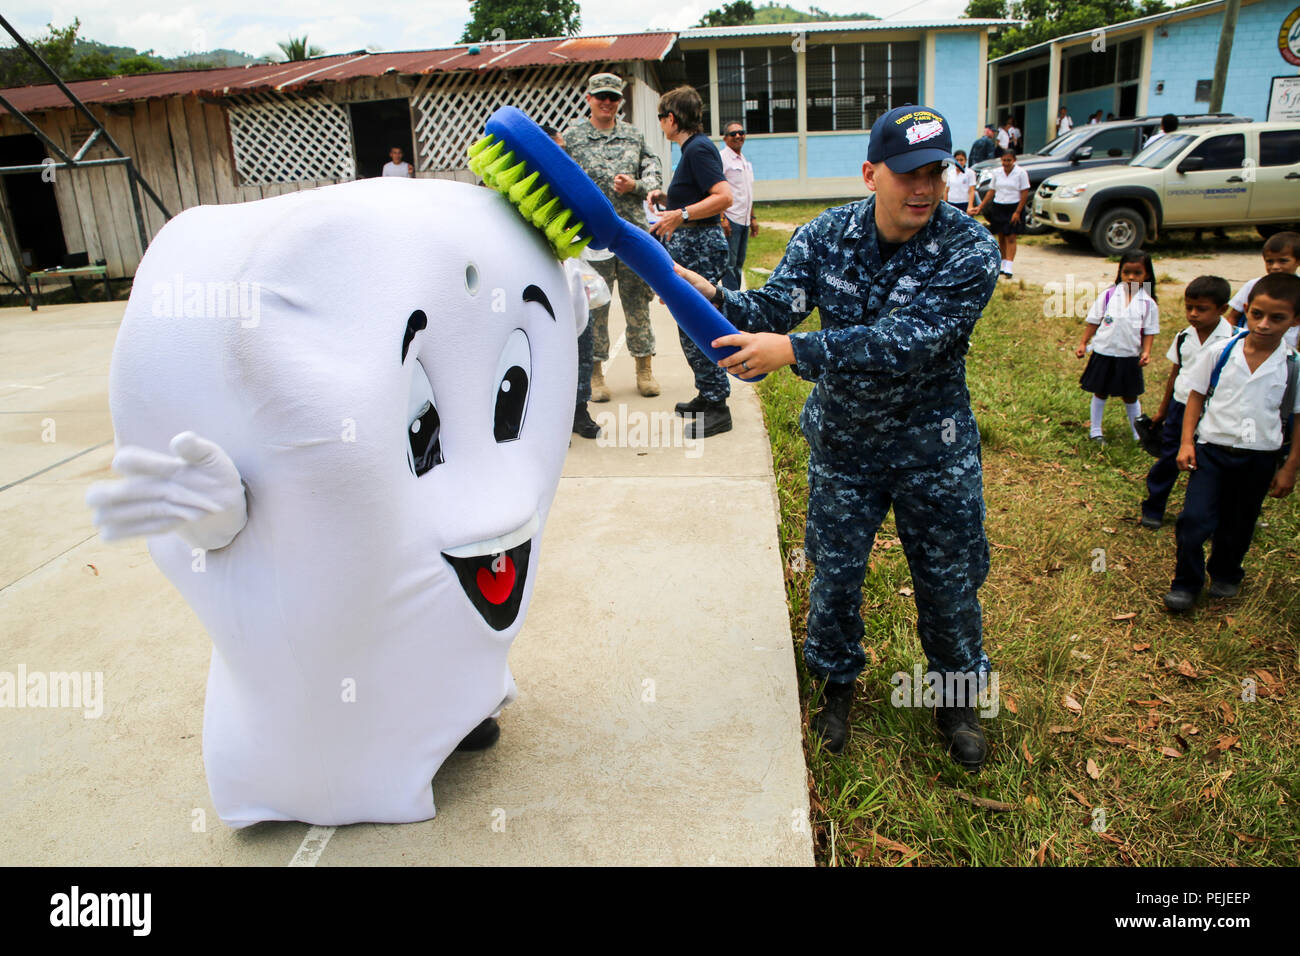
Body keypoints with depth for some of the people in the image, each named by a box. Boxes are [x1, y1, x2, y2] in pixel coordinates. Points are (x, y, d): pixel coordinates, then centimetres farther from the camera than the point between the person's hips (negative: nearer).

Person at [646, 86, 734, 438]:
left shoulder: (699, 149, -14)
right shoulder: (692, 148, 17)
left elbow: (724, 197, -24)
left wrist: (680, 215, -24)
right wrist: (667, 197, 14)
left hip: (699, 246, -11)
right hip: (689, 245, 11)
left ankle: (717, 408, -2)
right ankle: (708, 395, 24)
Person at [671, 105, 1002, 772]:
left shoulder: (969, 252, -21)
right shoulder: (825, 236, -9)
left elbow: (908, 340, -34)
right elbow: (771, 309, -16)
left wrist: (794, 351, -42)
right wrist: (714, 298, -37)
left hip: (934, 447, -1)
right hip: (842, 441, 2)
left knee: (949, 581, 11)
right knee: (835, 573, 13)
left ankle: (955, 696, 39)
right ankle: (838, 681, 40)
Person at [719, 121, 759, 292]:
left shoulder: (746, 162, 19)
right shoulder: (721, 158, -7)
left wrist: (752, 218, 22)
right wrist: (722, 218, -21)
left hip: (744, 220, 8)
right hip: (730, 219, -8)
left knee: (738, 263, 12)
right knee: (729, 263, -8)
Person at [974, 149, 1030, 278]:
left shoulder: (1021, 173, -6)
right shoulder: (997, 173, 6)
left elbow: (1024, 194, -7)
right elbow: (992, 191, 13)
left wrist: (1017, 212, -13)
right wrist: (980, 207, 7)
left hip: (1014, 208, -4)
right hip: (998, 207, 4)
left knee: (1011, 238, -9)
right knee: (1001, 238, 7)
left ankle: (1009, 268, -13)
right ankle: (1003, 265, 17)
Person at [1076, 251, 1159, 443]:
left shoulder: (1148, 303, -4)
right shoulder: (1108, 296, -5)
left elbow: (1149, 331, 0)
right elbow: (1093, 321, 1)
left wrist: (1146, 351, -12)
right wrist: (1083, 344, -2)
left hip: (1129, 357, 0)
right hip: (1104, 353, 0)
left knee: (1130, 396, 11)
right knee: (1100, 393, 12)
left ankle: (1138, 433, 25)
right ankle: (1095, 430, 26)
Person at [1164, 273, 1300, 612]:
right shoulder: (1218, 354, -7)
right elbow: (1196, 396, 2)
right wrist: (1187, 442, -4)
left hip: (1259, 459, 1)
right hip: (1211, 449, -1)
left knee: (1238, 525, 16)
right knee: (1195, 519, -9)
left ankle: (1226, 574, 41)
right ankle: (1186, 582, 10)